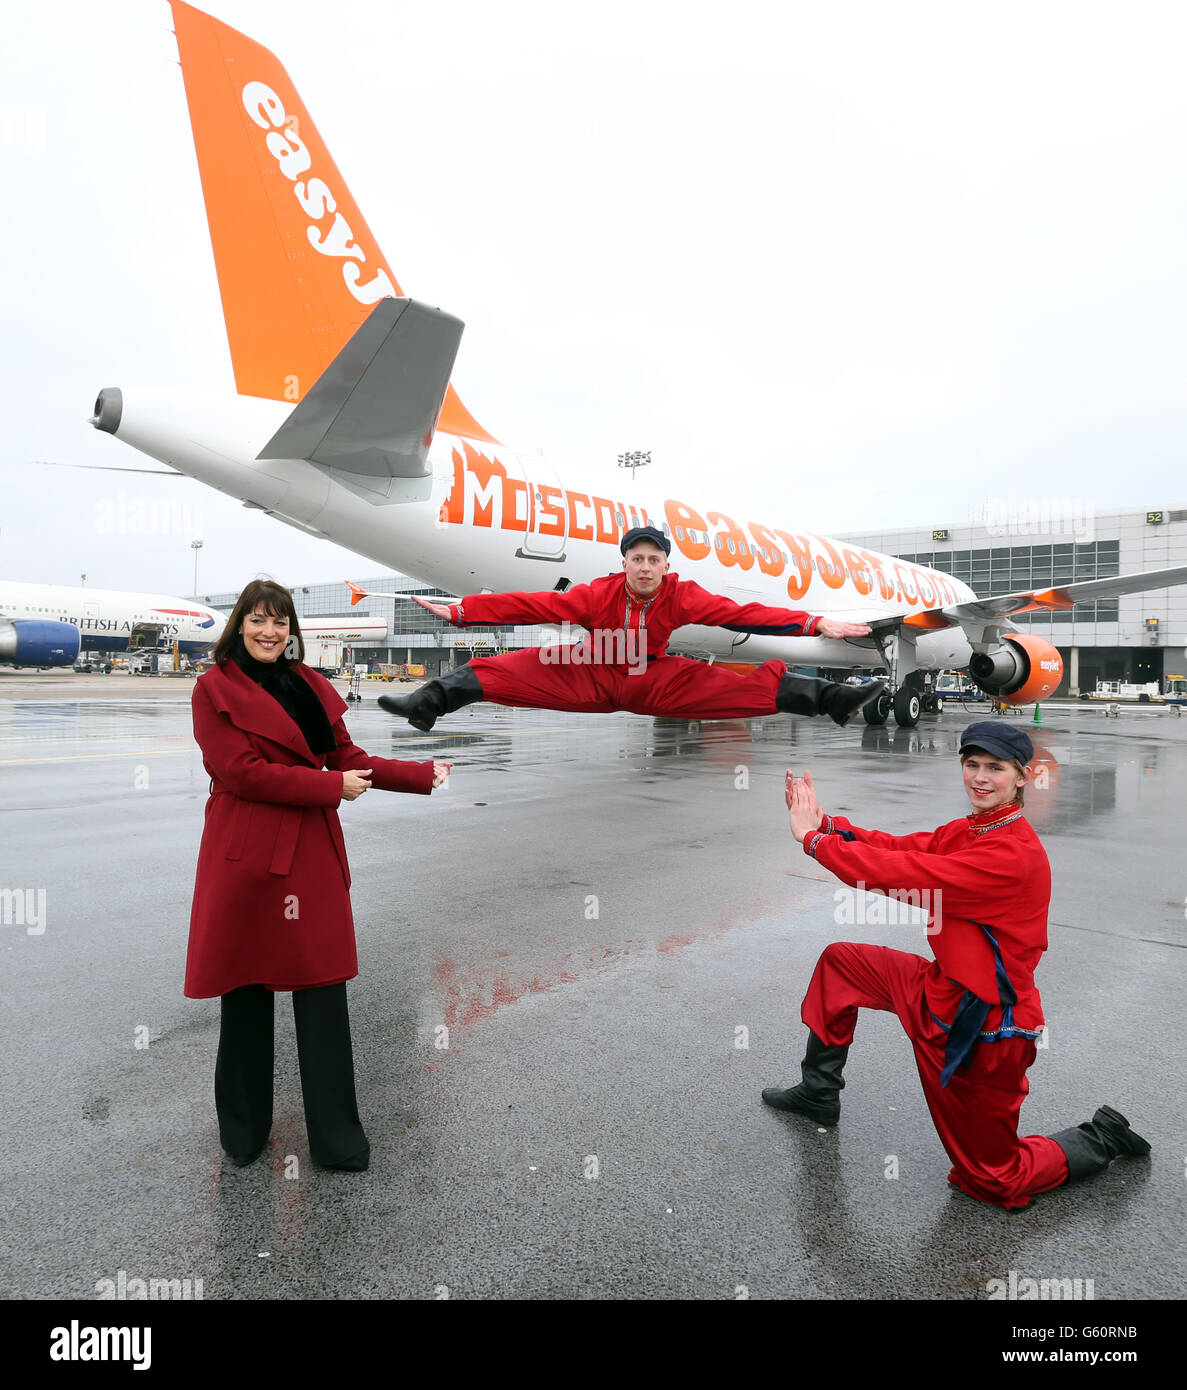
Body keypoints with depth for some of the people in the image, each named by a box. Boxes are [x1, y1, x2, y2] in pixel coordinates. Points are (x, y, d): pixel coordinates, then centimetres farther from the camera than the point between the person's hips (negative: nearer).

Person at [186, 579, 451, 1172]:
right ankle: (243, 1132, 31)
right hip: (246, 855, -4)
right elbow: (242, 771, -14)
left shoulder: (312, 687, 12)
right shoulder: (215, 688, -4)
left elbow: (348, 758, 13)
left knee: (324, 991, 6)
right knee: (245, 993, 10)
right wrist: (333, 787, -13)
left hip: (313, 855, 4)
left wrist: (424, 774, 6)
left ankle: (337, 1138, 19)